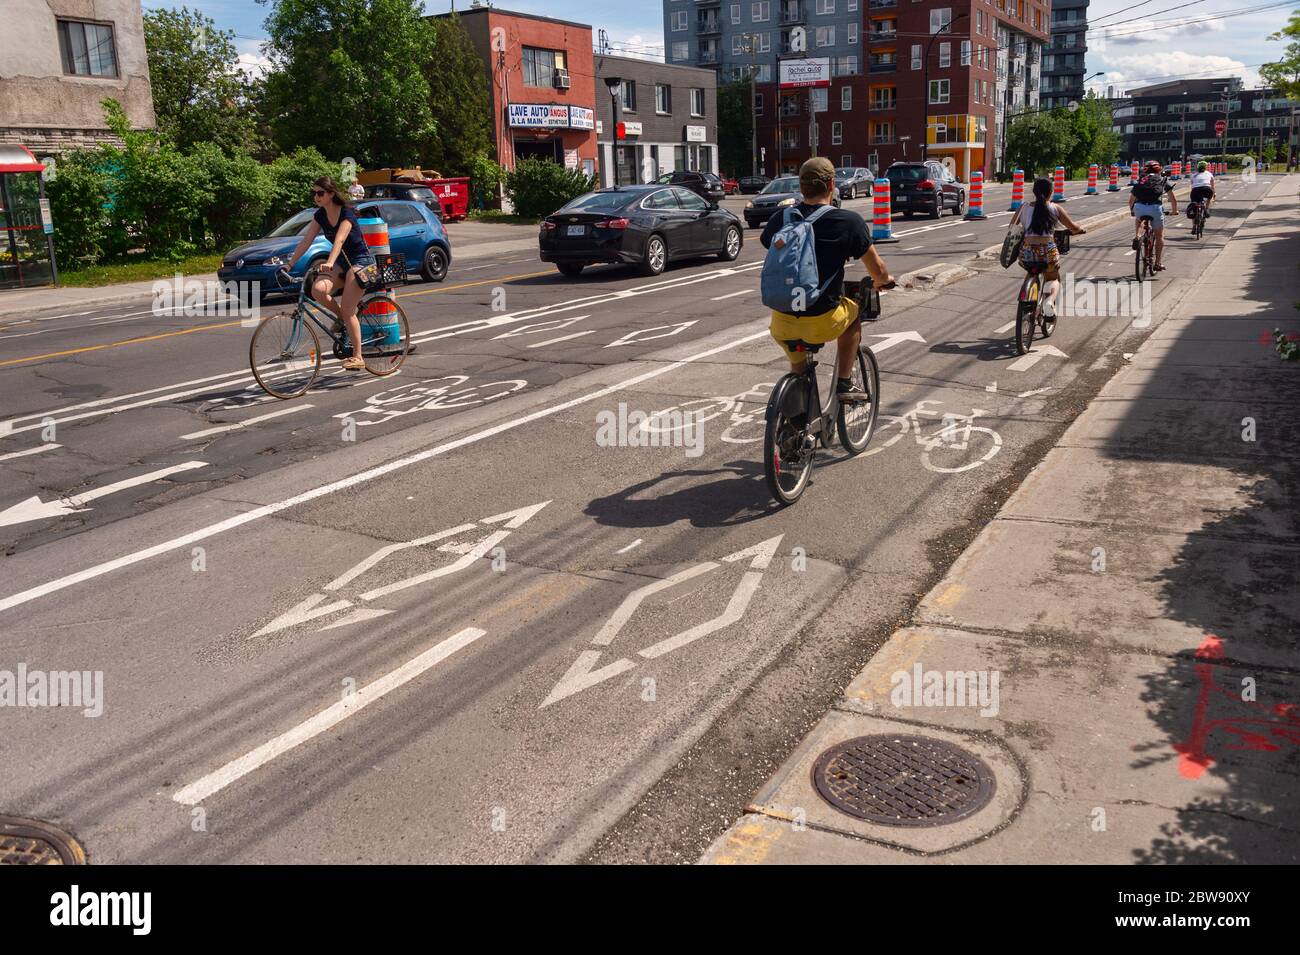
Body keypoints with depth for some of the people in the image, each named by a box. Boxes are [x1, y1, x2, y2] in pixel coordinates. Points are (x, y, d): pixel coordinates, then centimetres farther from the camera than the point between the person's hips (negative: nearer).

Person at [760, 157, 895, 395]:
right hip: (822, 324, -3)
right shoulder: (849, 221, -6)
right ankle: (844, 382, 26)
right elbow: (878, 272, 2)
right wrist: (885, 280, 26)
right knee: (854, 312, 29)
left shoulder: (780, 220, 4)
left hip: (782, 326, 3)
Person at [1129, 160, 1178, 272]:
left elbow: (1131, 200, 32)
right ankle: (1157, 264, 16)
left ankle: (1137, 237, 15)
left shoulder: (1140, 180, 25)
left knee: (1138, 219, 40)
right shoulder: (1162, 180, 21)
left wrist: (1132, 211, 49)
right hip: (1155, 208, -2)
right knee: (1159, 236, 16)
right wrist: (1174, 211, 43)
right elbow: (1173, 199, 26)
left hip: (1139, 207, 2)